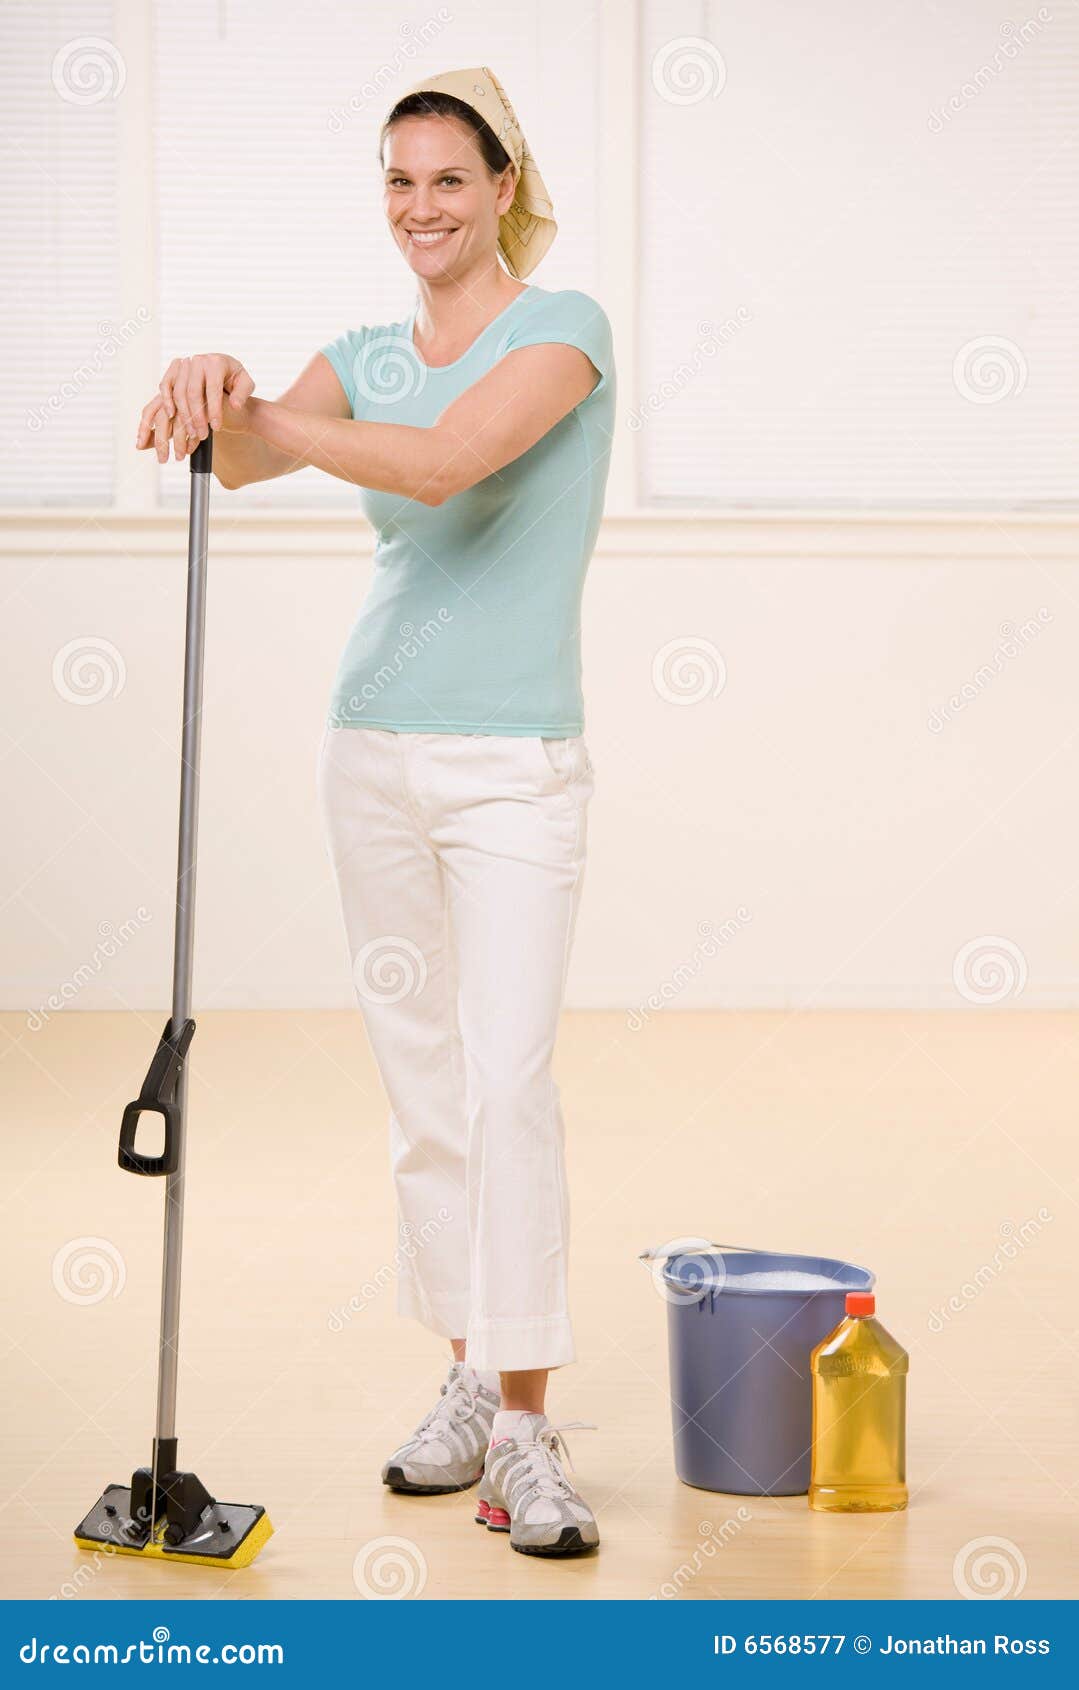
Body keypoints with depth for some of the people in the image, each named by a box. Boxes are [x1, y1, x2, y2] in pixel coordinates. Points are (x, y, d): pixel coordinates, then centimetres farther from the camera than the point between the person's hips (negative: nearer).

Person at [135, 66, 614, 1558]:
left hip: (513, 763, -6)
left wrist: (254, 413, -27)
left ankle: (524, 1430, -8)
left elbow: (447, 460, -24)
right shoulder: (367, 355, 11)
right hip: (373, 746, 6)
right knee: (423, 1080, 9)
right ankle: (471, 1381, 20)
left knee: (506, 1077, -12)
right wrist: (221, 397, -30)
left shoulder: (562, 326, -6)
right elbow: (250, 459, -8)